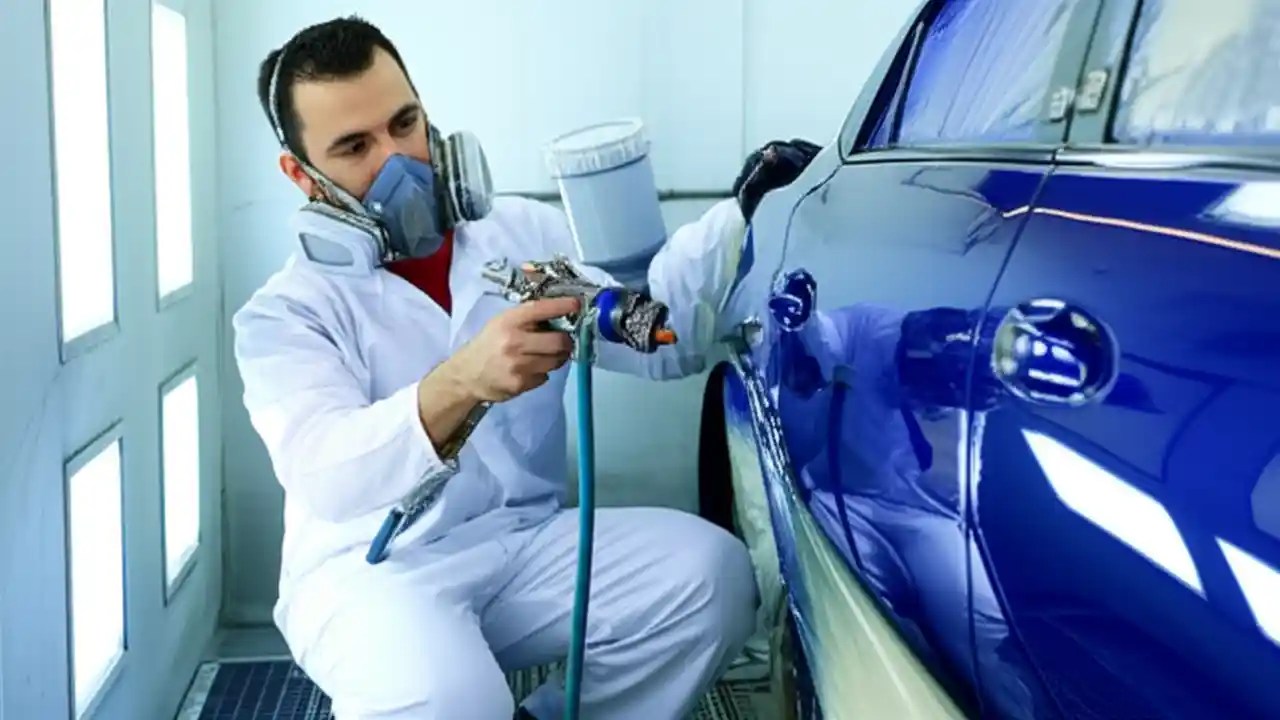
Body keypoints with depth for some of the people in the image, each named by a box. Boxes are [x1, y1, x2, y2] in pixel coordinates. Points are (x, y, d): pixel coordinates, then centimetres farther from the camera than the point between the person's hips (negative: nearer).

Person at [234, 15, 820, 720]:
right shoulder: (285, 312, -6)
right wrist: (459, 384, -43)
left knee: (710, 573, -21)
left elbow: (659, 340, 2)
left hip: (525, 543, 4)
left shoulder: (525, 231, 7)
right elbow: (324, 475, -24)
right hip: (372, 569, -4)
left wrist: (739, 213, -13)